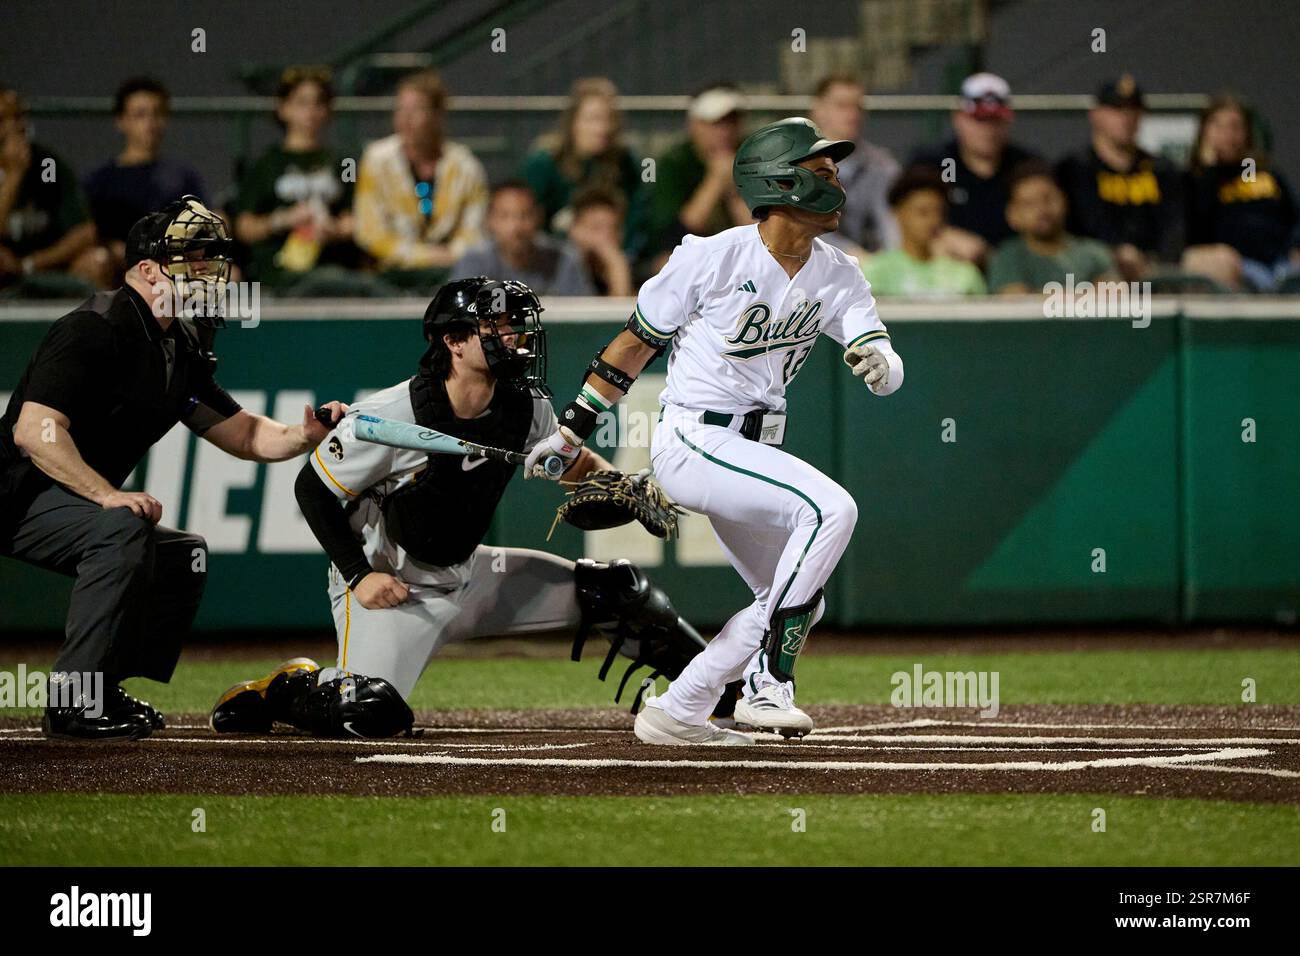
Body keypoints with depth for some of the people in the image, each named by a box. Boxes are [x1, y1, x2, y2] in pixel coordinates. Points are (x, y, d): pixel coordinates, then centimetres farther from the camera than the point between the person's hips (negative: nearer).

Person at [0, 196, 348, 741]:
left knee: (185, 554, 15)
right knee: (122, 529, -32)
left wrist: (306, 434, -8)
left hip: (82, 502, 10)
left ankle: (102, 694, 7)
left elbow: (245, 436, 11)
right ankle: (74, 703, -30)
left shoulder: (178, 347, 9)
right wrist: (107, 494, -35)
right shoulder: (94, 330, -20)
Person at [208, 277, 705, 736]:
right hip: (386, 583, -6)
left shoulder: (525, 407, -7)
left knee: (619, 588, 1)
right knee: (369, 714, -30)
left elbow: (575, 462, 12)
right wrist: (360, 576, -18)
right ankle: (288, 688, 4)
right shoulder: (389, 417, -24)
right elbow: (313, 490, -13)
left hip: (467, 576, 6)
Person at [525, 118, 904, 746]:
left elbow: (885, 369, -8)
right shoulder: (713, 257, -12)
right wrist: (573, 428, 2)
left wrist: (880, 363, -34)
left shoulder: (838, 276, 3)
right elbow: (638, 341, -2)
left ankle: (676, 712, 17)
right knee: (830, 508, -26)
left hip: (754, 450, 8)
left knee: (797, 600, 9)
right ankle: (766, 686, -24)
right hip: (692, 440, -8)